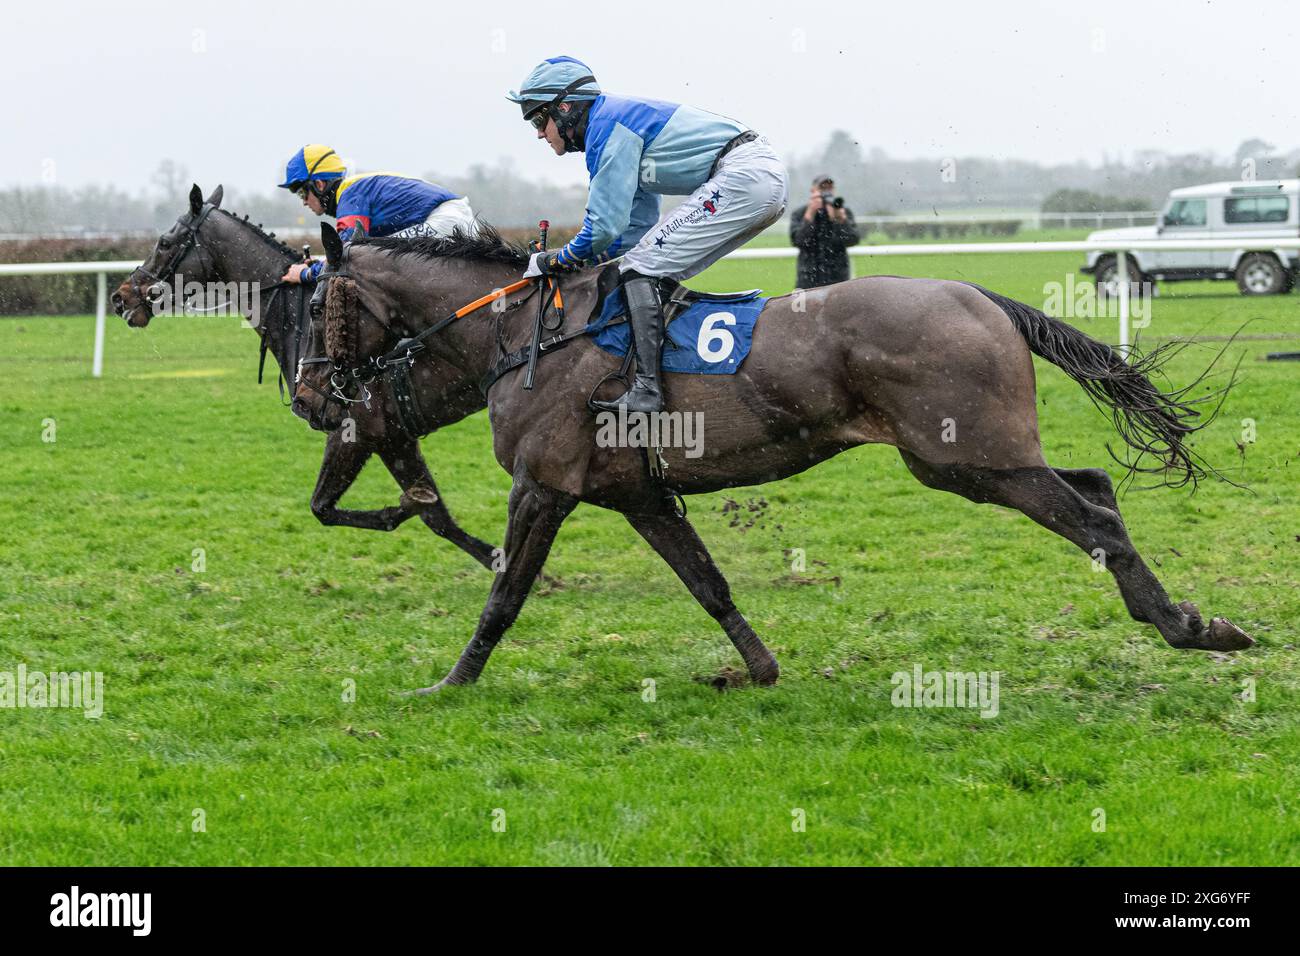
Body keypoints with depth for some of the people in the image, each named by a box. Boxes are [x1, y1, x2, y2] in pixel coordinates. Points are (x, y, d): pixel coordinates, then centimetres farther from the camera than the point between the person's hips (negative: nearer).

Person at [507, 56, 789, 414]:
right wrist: (575, 260, 17)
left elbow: (605, 225, -13)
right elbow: (640, 227, 25)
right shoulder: (620, 119, 23)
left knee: (640, 268, -11)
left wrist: (555, 262, 4)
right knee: (656, 273, 16)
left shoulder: (607, 125, -9)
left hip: (743, 176, -10)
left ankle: (646, 389, -21)